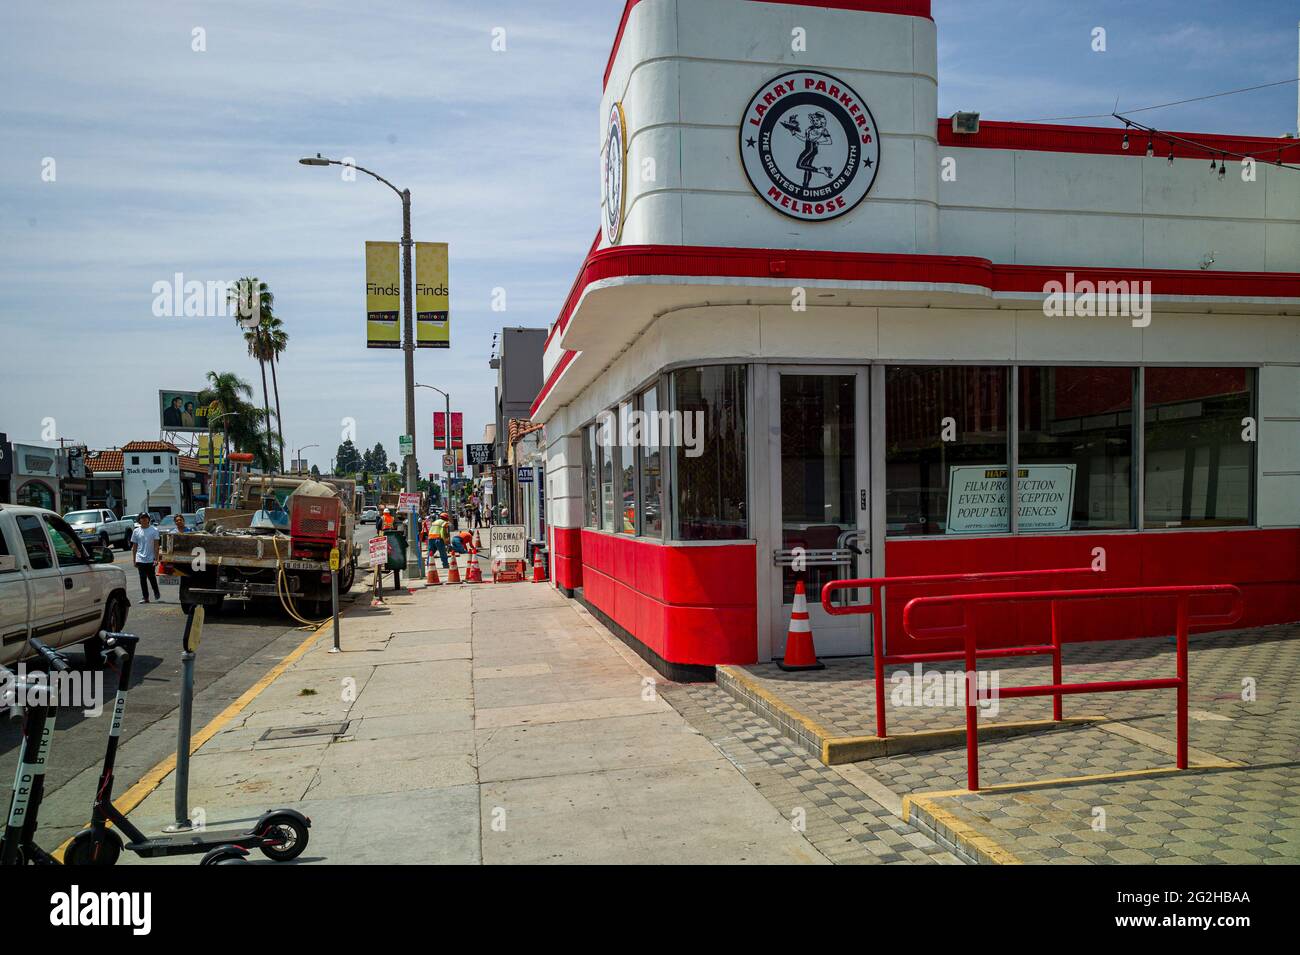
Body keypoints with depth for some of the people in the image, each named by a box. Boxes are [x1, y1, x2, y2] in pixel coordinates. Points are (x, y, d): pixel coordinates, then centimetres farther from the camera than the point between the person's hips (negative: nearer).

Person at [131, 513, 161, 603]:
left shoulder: (154, 530, -1)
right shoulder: (136, 531, 7)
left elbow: (156, 546, -2)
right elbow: (134, 547, 11)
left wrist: (156, 558, -8)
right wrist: (134, 560, 7)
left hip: (150, 559, -2)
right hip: (140, 559, 2)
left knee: (152, 578, 4)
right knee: (143, 579, 2)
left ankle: (156, 593, 26)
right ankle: (145, 598, 6)